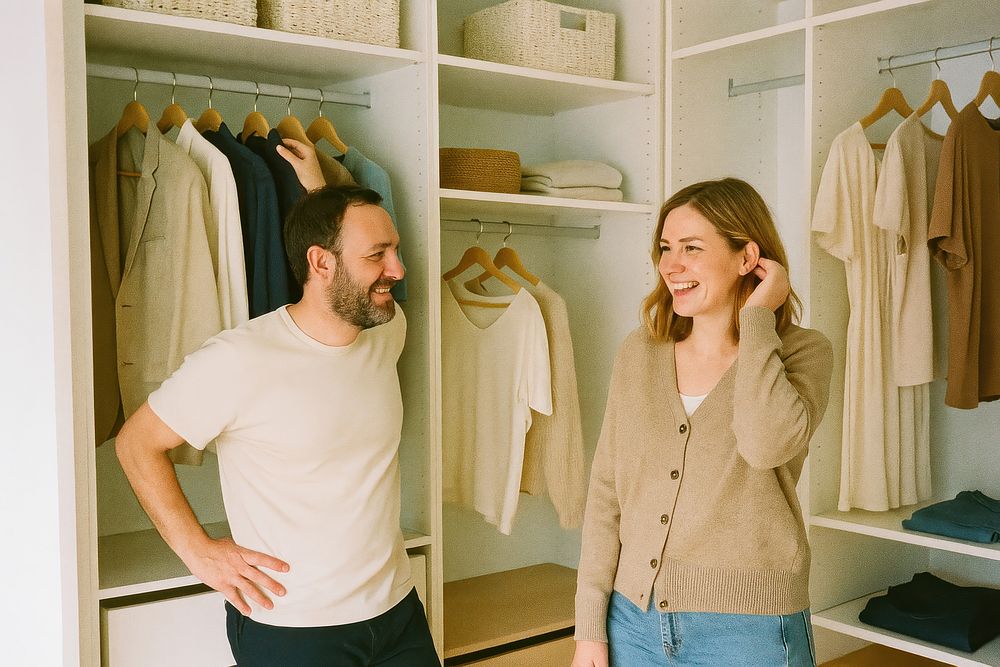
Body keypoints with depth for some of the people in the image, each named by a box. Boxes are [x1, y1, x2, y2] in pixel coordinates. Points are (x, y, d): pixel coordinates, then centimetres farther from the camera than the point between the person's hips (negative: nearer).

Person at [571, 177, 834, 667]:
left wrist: (756, 318, -16)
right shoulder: (639, 352, 2)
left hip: (747, 627, -2)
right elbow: (605, 490, 3)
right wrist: (590, 627, 0)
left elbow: (767, 442, -27)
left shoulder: (802, 352, -6)